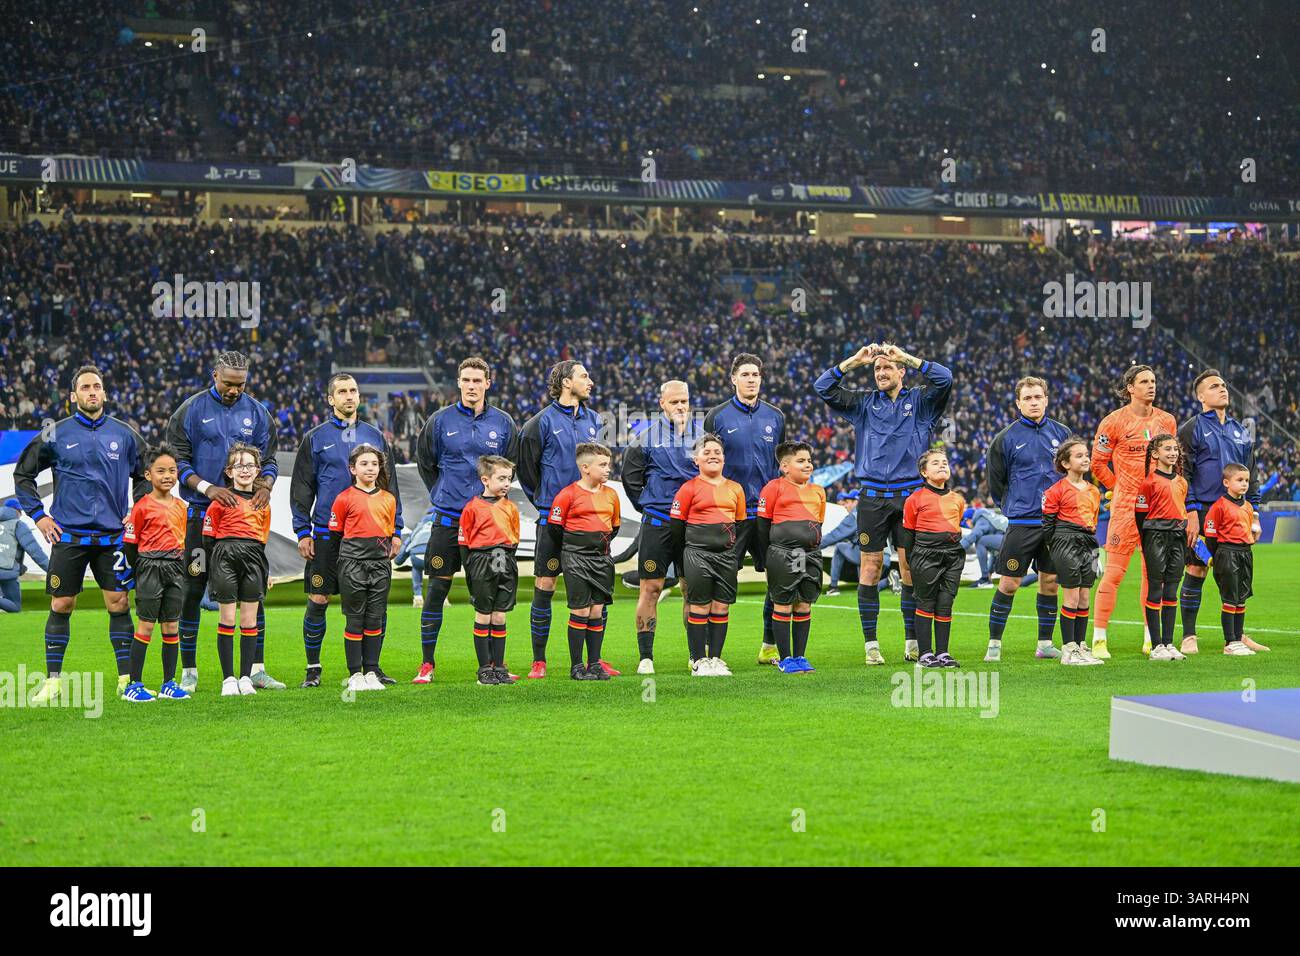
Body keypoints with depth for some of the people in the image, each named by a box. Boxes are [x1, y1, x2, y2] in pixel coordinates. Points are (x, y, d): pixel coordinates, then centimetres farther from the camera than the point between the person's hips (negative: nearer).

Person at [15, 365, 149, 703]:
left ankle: (127, 679, 4)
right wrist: (38, 515, 4)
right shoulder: (56, 435, 2)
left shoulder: (124, 434, 6)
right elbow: (22, 474, 11)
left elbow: (145, 476, 19)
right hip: (68, 535, -1)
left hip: (112, 535, 1)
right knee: (61, 606, 0)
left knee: (119, 604, -2)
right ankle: (53, 680, 8)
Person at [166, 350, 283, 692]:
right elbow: (177, 460, -4)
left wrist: (266, 485, -11)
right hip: (201, 512, -3)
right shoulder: (191, 410, -1)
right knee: (193, 589, -2)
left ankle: (257, 669, 8)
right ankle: (189, 671, 5)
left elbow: (268, 460, 11)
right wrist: (207, 488, -18)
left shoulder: (257, 413, 9)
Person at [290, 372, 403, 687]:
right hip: (327, 533, -2)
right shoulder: (315, 438, 4)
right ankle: (313, 668, 8)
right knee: (318, 601, -2)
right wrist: (303, 532, -3)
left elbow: (389, 483, 15)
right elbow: (301, 487, 4)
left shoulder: (374, 436, 12)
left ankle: (371, 666, 12)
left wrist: (394, 529, 9)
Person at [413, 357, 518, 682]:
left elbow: (512, 463, 16)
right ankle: (427, 663, 2)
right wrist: (442, 494, 10)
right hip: (449, 519, -1)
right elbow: (424, 461, 13)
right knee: (437, 588, -3)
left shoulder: (503, 423, 5)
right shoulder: (441, 420, 1)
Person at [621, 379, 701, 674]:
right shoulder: (648, 436, 1)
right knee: (650, 589, -3)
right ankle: (645, 658, 0)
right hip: (657, 524, -2)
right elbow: (630, 476, 10)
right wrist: (647, 507, 8)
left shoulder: (702, 433, 7)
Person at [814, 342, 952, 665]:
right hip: (873, 496, 1)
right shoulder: (864, 403, 13)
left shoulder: (918, 402, 9)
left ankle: (912, 642, 6)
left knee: (911, 569, -1)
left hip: (909, 496, -1)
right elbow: (823, 387, 7)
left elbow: (944, 379, -7)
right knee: (870, 568, -1)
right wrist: (855, 360, -2)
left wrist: (906, 357, -10)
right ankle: (871, 644, 2)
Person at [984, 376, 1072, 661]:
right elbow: (994, 481, 6)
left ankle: (1045, 643, 16)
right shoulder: (1006, 438, -3)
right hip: (1021, 524, -3)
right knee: (1009, 584, -5)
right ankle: (994, 643, 3)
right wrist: (1013, 508, 7)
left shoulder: (1061, 433, 6)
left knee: (1050, 582, 7)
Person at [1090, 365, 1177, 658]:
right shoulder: (1115, 422, -6)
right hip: (1126, 506, -5)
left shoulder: (1167, 421, 9)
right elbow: (1097, 462, 1)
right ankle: (1099, 639, -3)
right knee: (1114, 571, -7)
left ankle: (1151, 639, 18)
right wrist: (1119, 487, 8)